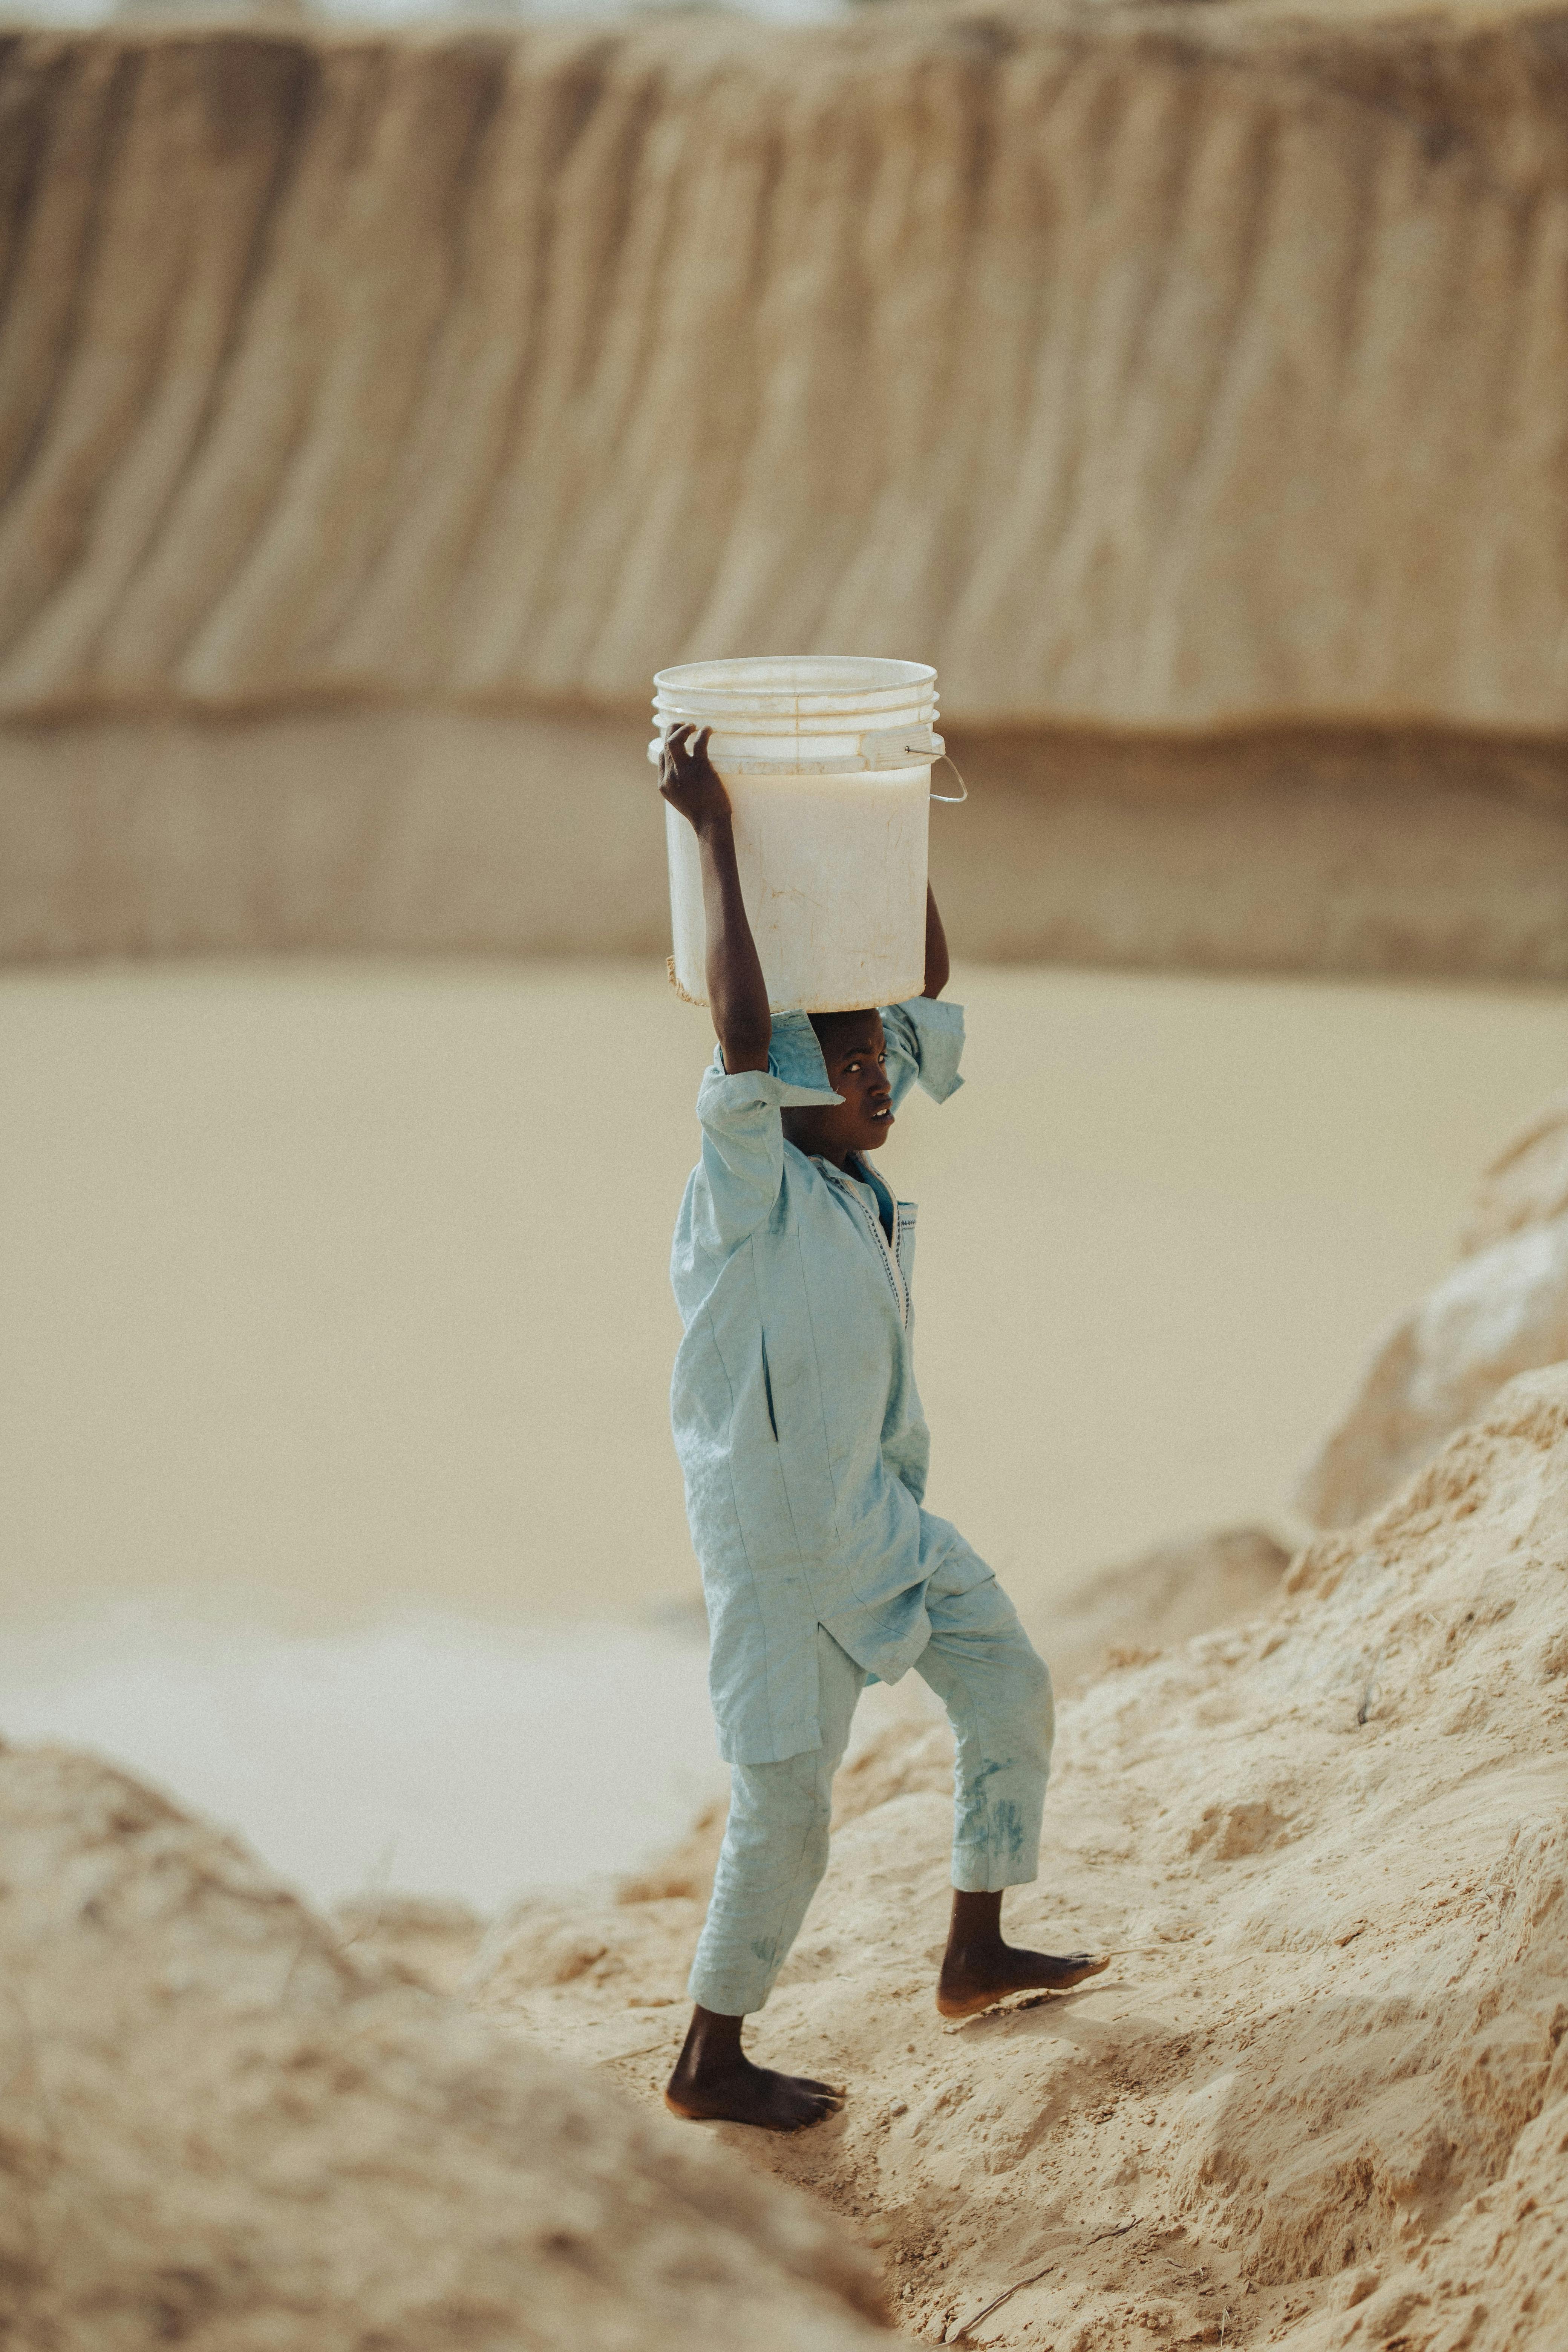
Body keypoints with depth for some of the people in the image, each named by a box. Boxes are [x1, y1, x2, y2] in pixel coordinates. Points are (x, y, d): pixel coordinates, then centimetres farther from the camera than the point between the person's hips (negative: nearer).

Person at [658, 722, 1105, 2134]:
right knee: (786, 1810, 0)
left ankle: (978, 1957, 33)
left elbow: (931, 986, 6)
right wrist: (712, 834, -39)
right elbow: (743, 1025, -41)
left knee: (1011, 1686, 18)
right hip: (778, 1541, -9)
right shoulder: (753, 1183, -23)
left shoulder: (846, 1155, -1)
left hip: (878, 1515, 9)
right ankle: (711, 2062, 17)